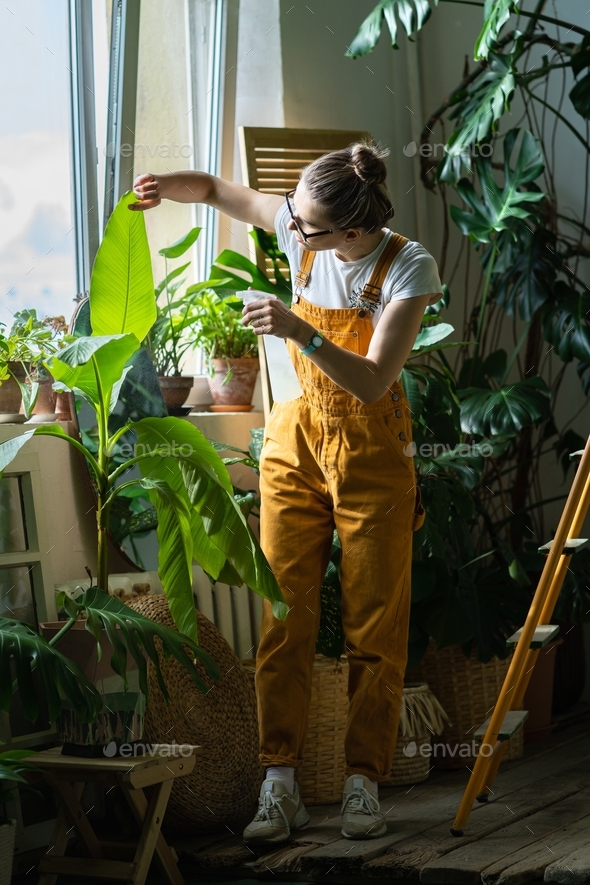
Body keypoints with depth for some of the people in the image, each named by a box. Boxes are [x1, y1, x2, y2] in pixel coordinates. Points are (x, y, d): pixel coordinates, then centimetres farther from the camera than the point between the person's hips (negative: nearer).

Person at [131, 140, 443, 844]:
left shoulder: (408, 268, -18)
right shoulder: (300, 228, -7)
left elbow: (372, 383, -25)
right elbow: (218, 190, 10)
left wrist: (300, 332, -36)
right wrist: (163, 186, -10)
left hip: (372, 453, -3)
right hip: (297, 442, 3)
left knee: (375, 624, 1)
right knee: (285, 616, -2)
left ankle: (363, 784, 9)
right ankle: (279, 786, -1)